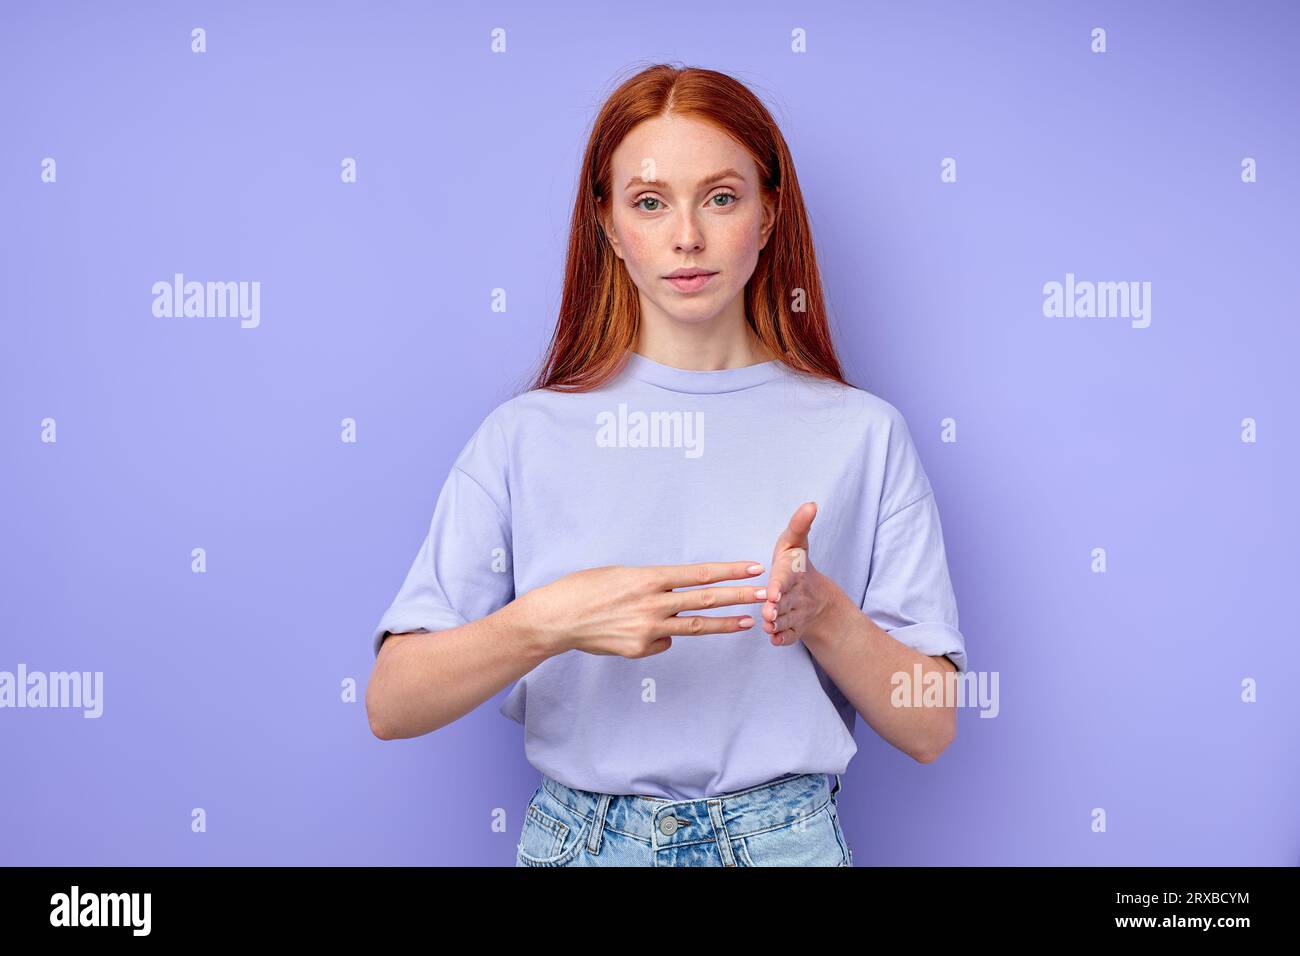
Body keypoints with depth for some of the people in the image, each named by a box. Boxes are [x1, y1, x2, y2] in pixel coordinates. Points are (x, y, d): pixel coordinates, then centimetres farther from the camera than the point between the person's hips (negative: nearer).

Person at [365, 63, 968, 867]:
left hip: (783, 837, 0)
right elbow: (391, 705, -10)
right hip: (579, 835, 1)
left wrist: (822, 612, -23)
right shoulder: (527, 435, -5)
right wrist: (544, 623, -27)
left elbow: (931, 728, -6)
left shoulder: (863, 434, -5)